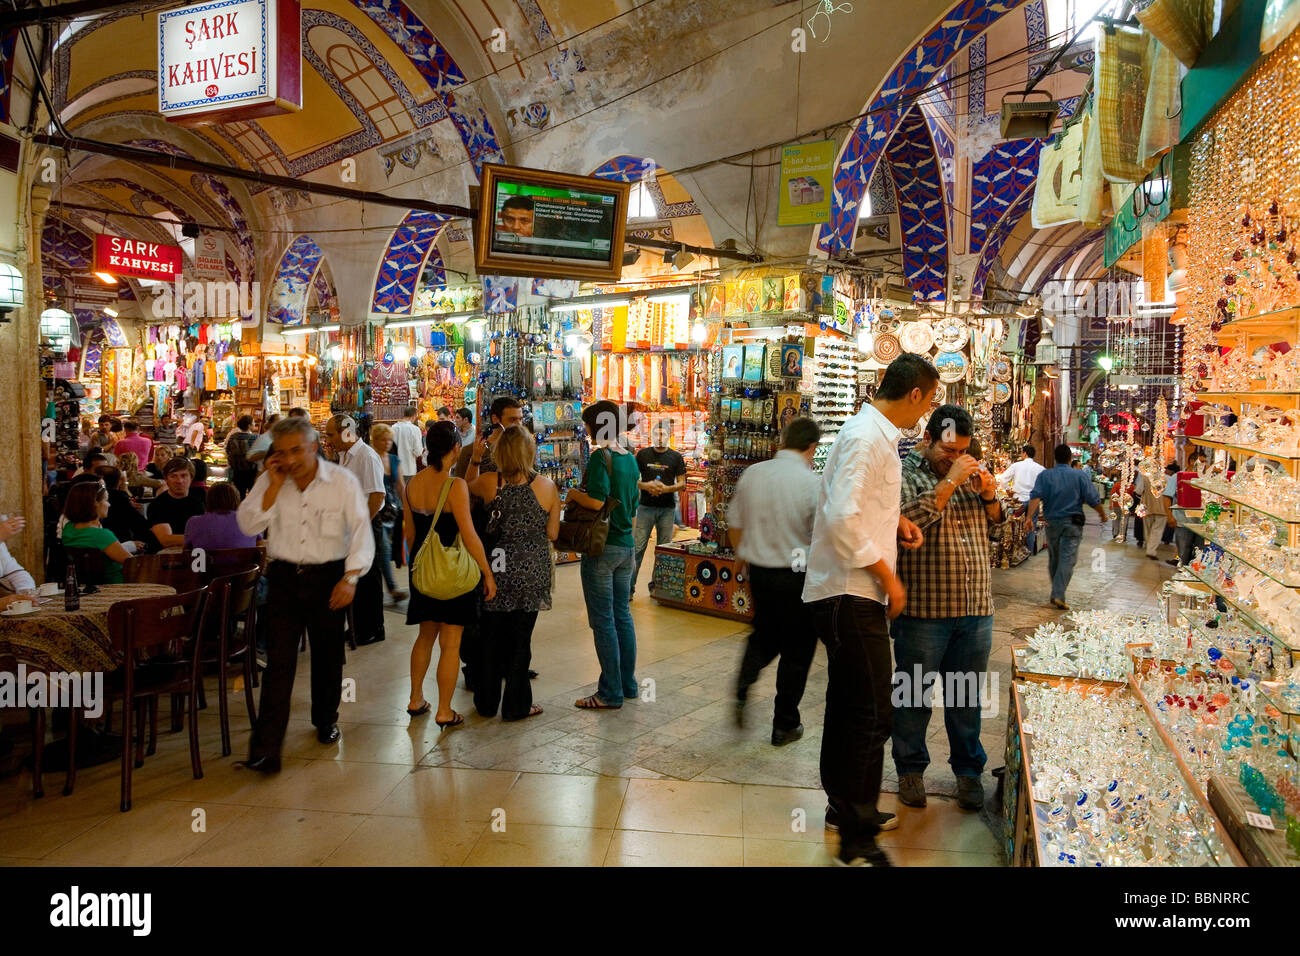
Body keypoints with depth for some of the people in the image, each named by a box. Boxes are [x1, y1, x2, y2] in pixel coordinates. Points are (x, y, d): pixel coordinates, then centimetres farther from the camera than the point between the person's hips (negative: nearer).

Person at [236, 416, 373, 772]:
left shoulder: (342, 481, -7)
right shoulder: (269, 482, 1)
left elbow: (361, 532, -7)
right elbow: (248, 525, -7)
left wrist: (350, 578, -16)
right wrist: (275, 486, -14)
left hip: (327, 576, -1)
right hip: (283, 578, 1)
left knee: (328, 656, 14)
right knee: (279, 662, -4)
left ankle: (326, 719, 39)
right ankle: (266, 749, -2)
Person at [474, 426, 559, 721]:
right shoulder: (546, 486, -9)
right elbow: (552, 533, -2)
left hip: (498, 569, 1)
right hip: (532, 571, -1)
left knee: (491, 636, 14)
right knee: (521, 638, 9)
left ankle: (486, 702, 26)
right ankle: (516, 705, 18)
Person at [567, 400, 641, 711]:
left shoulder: (600, 457, -14)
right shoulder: (630, 459, 11)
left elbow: (597, 501, -23)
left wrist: (573, 494, -6)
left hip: (602, 547, -8)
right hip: (626, 546, 8)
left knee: (603, 620, -1)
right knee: (622, 615, 15)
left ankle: (611, 693, 5)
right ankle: (628, 684, 23)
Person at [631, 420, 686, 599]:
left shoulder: (676, 457, 6)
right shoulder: (643, 454, 5)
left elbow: (682, 484, 4)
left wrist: (667, 488, -15)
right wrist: (645, 485, -14)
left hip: (667, 509, 1)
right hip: (646, 507, -1)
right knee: (637, 547, -5)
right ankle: (629, 587, -1)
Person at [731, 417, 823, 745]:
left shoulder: (752, 474, -1)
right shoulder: (813, 482, -16)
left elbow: (734, 524, 8)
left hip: (758, 572, 5)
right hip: (797, 577, -4)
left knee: (763, 636, 26)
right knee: (796, 651, 11)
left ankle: (742, 688, 5)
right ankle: (785, 725, 19)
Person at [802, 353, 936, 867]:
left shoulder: (877, 433, 15)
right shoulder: (867, 436, -17)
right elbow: (842, 518, -26)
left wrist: (894, 517, 11)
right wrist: (887, 575, -18)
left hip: (852, 593, 11)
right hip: (851, 594, -11)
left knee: (849, 706, 20)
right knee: (872, 714, -6)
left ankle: (844, 808, 35)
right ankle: (857, 839, 6)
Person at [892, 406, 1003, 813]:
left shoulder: (972, 473, 13)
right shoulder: (904, 474, -7)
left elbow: (995, 524, 20)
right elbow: (906, 520, -23)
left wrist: (988, 496, -1)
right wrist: (950, 482, -21)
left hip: (975, 610, 5)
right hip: (923, 610, -5)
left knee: (966, 696, 14)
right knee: (914, 695, 8)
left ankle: (968, 768, 30)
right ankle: (911, 768, 24)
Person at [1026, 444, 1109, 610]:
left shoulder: (1045, 475, 1)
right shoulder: (1079, 475, -2)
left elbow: (1036, 496, -13)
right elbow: (1093, 499, -2)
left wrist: (1030, 517, -19)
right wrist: (1103, 515, 13)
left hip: (1052, 522, 3)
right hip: (1072, 523, -2)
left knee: (1054, 558, 15)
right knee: (1068, 559, -6)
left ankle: (1056, 593, 26)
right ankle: (1058, 595, -17)